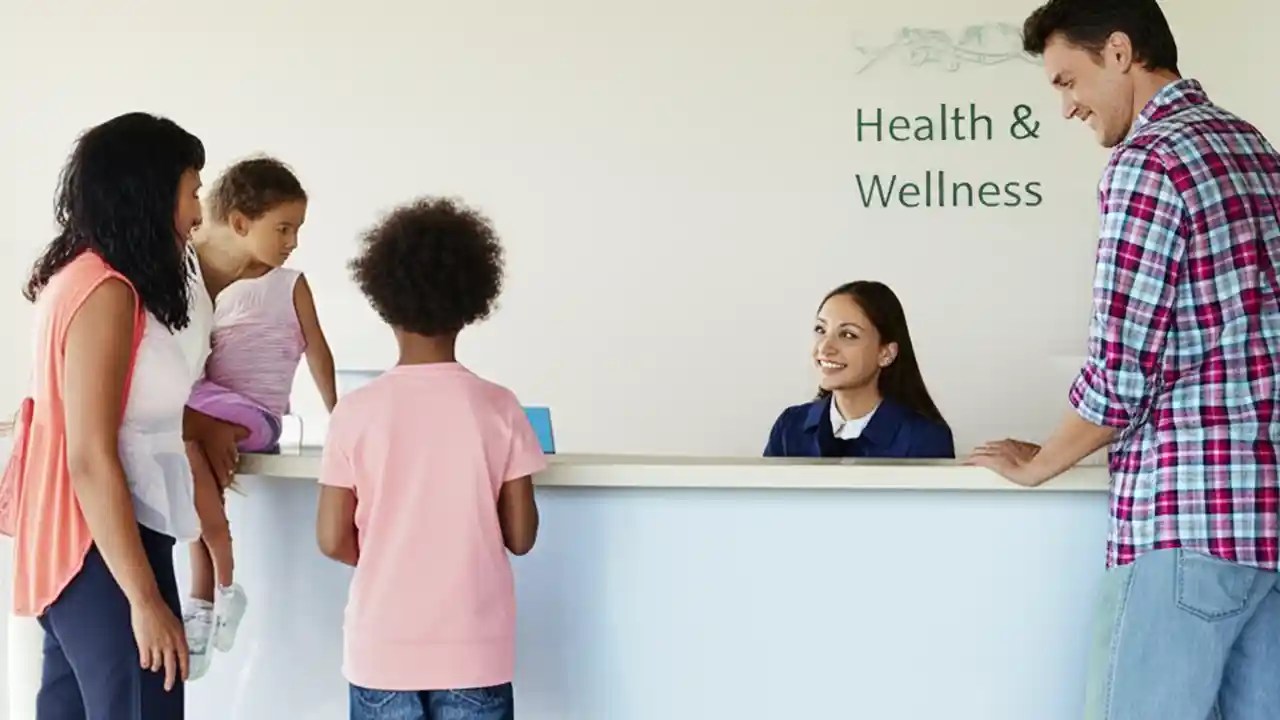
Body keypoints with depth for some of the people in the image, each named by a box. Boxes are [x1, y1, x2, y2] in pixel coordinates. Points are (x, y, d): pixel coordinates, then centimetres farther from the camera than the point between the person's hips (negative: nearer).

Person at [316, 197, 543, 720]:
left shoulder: (356, 412, -7)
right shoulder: (498, 409, -6)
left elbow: (333, 539, -3)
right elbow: (520, 536, -1)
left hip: (383, 646, 0)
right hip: (474, 648, 0)